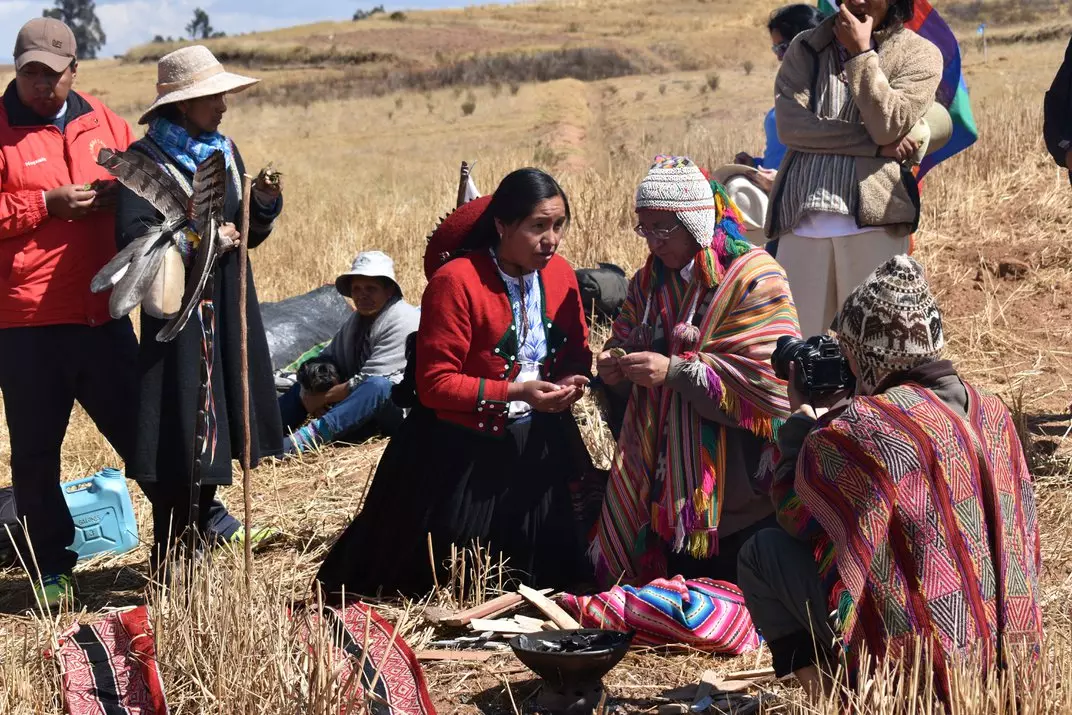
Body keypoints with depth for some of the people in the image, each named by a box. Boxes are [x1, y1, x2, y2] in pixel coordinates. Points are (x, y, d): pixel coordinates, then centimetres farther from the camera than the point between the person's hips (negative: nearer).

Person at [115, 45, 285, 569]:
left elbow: (248, 235, 16)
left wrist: (265, 204, -3)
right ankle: (169, 563, 5)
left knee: (214, 434, 11)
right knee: (181, 445, -6)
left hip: (229, 310, 7)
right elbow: (133, 237, -17)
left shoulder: (224, 151, 12)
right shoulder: (145, 158, -9)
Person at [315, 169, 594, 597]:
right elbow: (435, 384, -21)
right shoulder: (455, 282, -22)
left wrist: (572, 380, -13)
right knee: (440, 575, 11)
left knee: (549, 567, 15)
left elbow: (577, 352, 11)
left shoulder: (560, 274, -2)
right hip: (463, 451, -5)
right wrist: (516, 391, -27)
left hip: (537, 445, 5)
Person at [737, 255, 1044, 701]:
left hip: (912, 660, -7)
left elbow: (793, 514, 0)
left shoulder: (856, 431, -16)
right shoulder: (991, 414, 3)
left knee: (763, 552, 8)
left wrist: (802, 418, 15)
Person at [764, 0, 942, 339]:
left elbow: (889, 126, -9)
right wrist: (875, 145, -9)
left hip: (873, 218, -2)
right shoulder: (805, 48, 12)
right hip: (803, 217, 2)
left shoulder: (919, 55, 6)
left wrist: (861, 53, -8)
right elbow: (790, 123, -4)